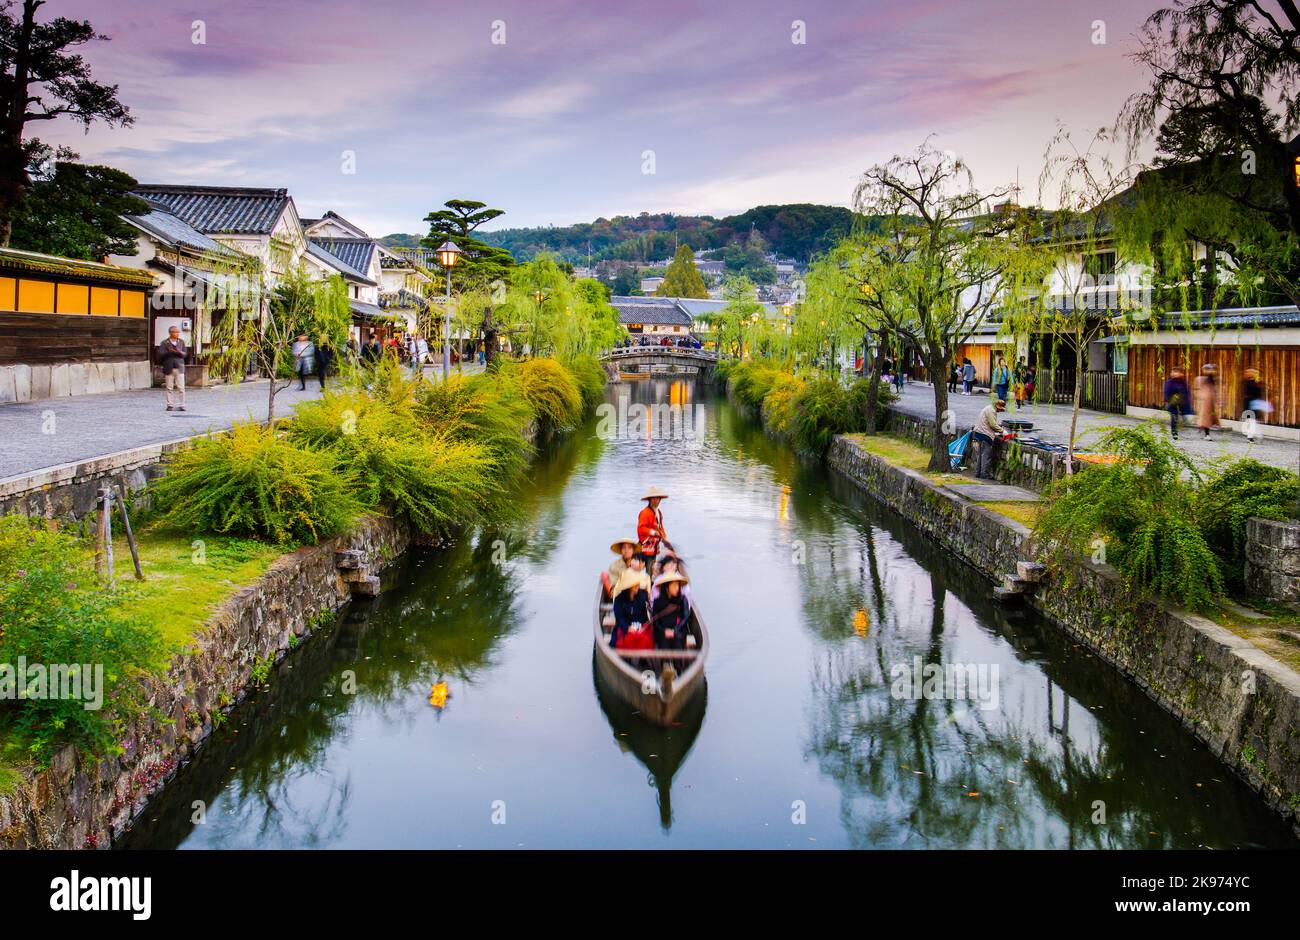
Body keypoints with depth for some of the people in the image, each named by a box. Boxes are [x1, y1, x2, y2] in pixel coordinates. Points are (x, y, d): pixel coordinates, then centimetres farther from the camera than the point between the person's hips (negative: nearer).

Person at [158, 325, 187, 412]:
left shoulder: (181, 342, 10)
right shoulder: (164, 343, 3)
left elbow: (184, 354, 4)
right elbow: (160, 354, -7)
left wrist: (179, 352, -18)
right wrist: (169, 352, -21)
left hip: (179, 367, 1)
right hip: (169, 368, -1)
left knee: (181, 388, -4)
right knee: (169, 388, 2)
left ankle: (181, 405, 1)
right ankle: (170, 405, 9)